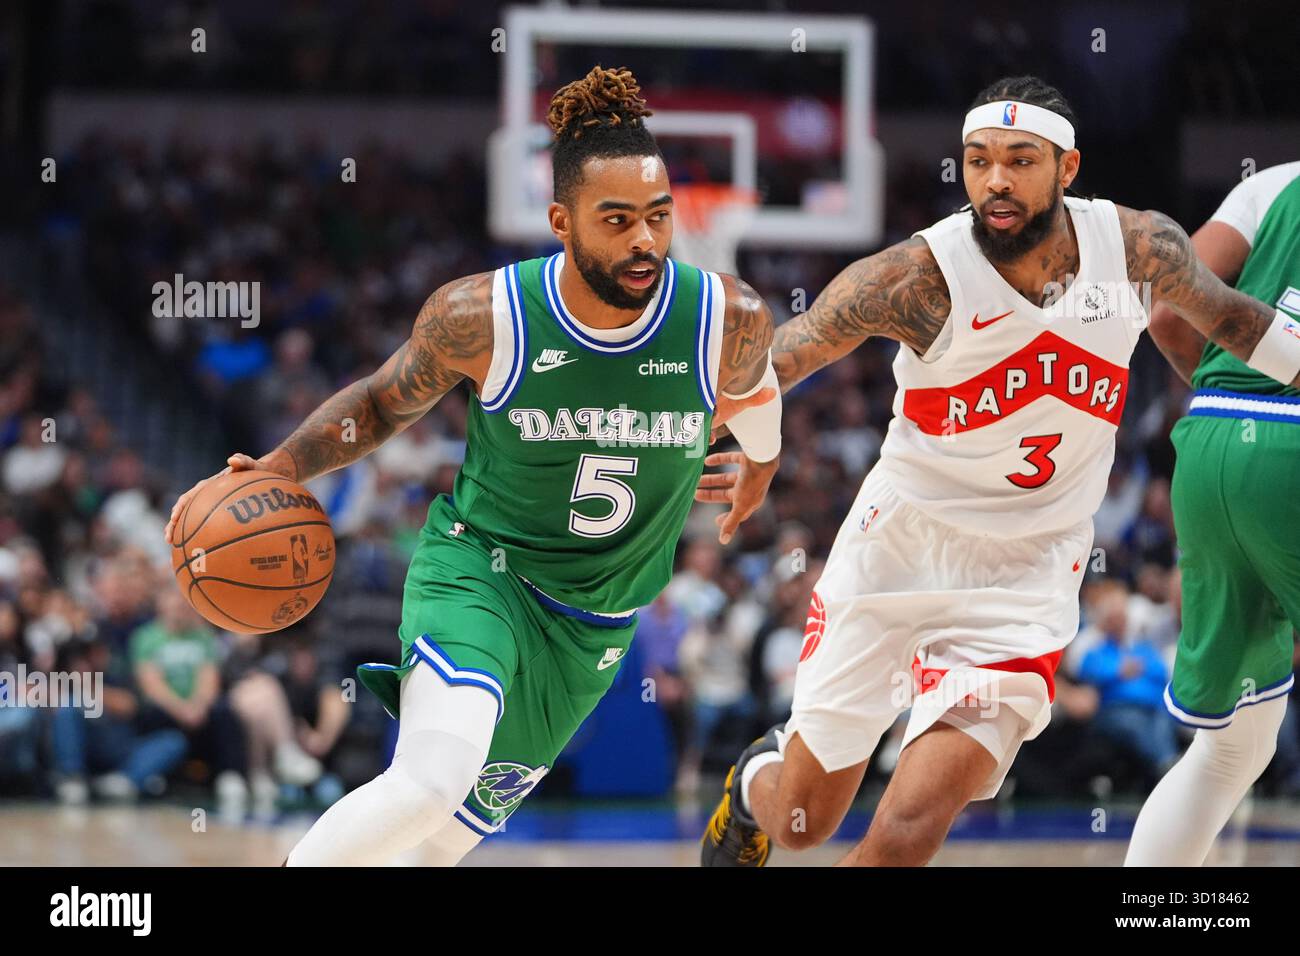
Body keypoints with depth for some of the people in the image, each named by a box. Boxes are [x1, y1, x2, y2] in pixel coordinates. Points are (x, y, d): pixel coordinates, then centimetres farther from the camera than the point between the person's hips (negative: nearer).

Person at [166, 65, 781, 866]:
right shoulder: (482, 317, -18)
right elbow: (386, 402, 3)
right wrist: (282, 466, -13)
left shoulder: (731, 321, -15)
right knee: (432, 782, -31)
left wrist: (762, 465, 33)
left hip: (593, 625, 3)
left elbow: (752, 382, 12)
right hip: (477, 567, -3)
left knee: (446, 838, 11)